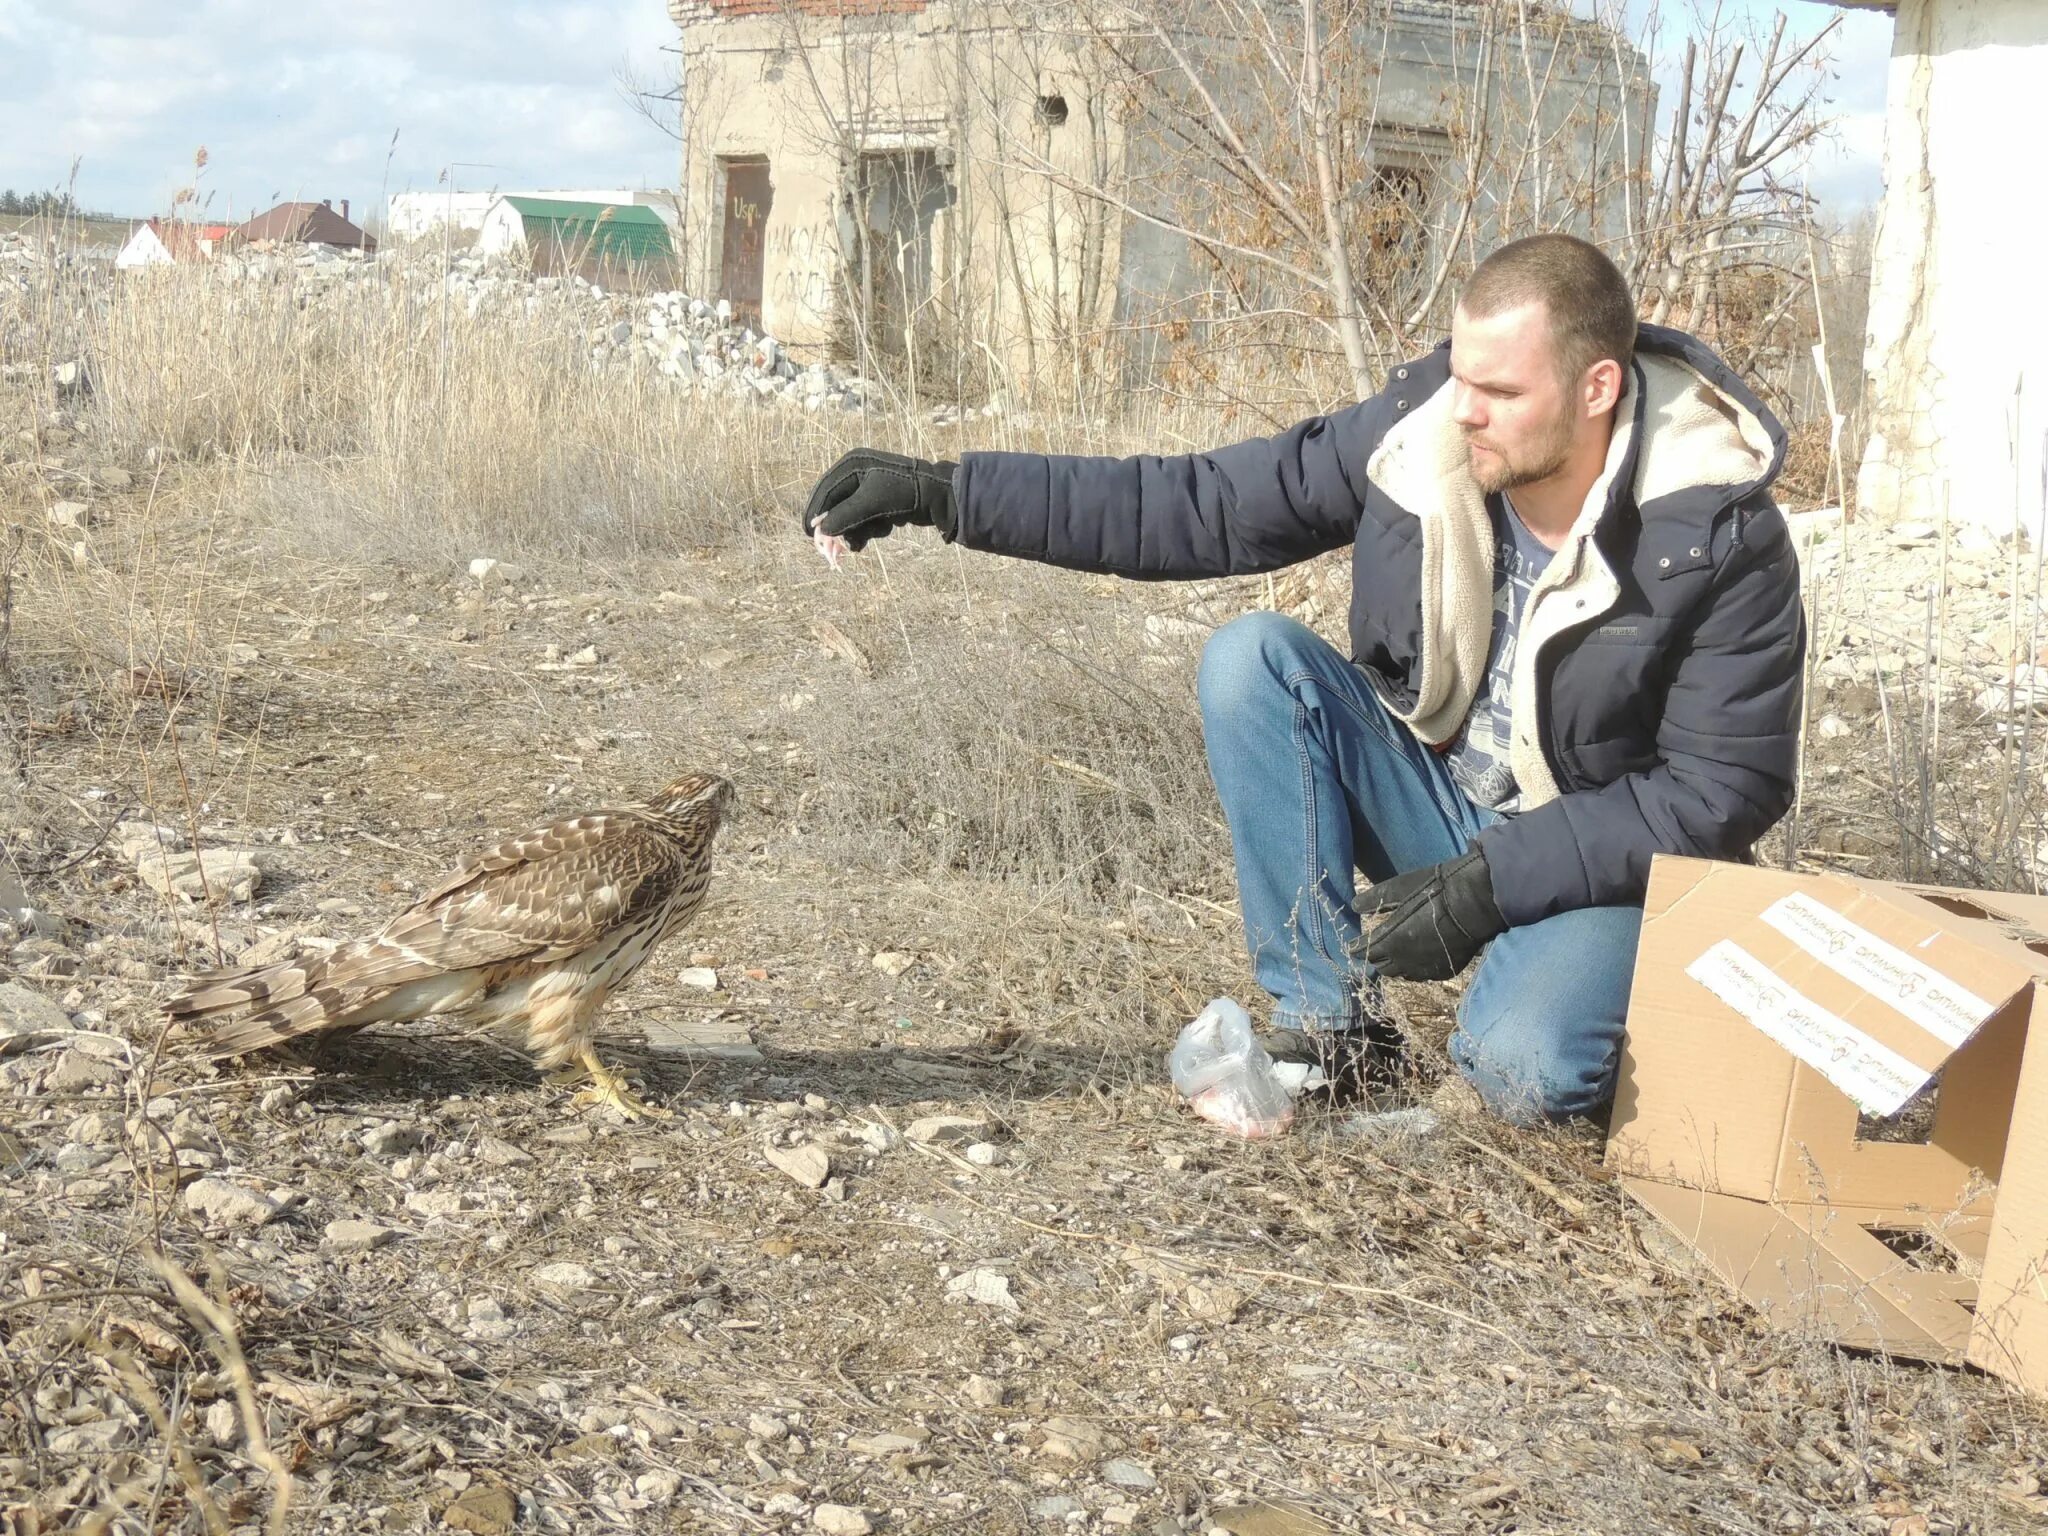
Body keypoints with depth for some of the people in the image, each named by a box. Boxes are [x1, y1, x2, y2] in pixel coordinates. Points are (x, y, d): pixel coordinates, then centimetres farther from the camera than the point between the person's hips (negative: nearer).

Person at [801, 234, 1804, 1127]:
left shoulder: (1722, 537, -23)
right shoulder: (1415, 434, -15)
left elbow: (1723, 789, -18)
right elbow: (1195, 508, -11)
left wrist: (1492, 883, -26)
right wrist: (947, 493, -18)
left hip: (1601, 852, -4)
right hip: (1428, 791, 4)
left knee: (1524, 1072, -34)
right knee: (1250, 659, -21)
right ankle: (1329, 1016, -14)